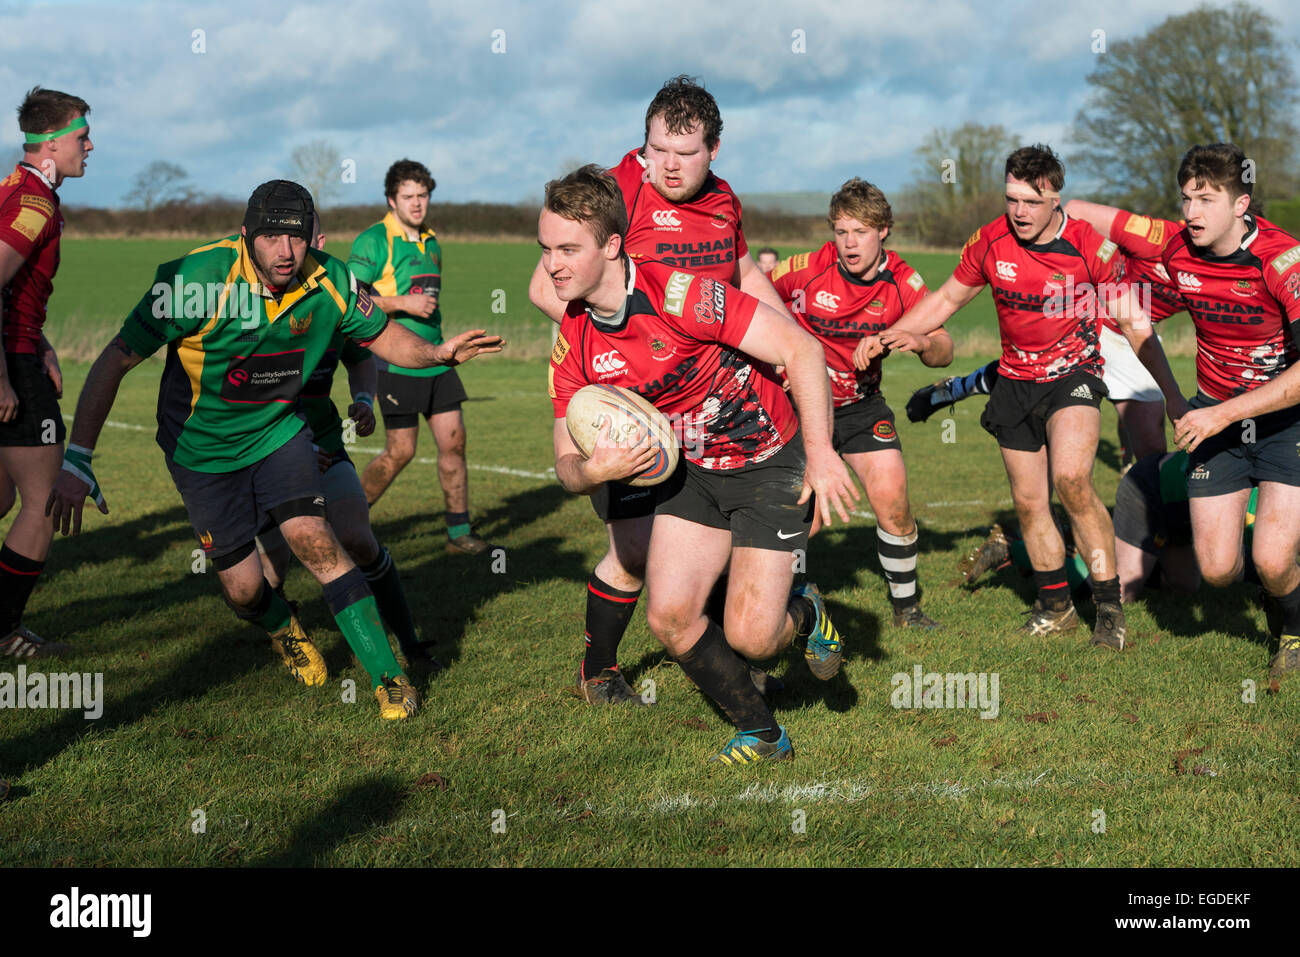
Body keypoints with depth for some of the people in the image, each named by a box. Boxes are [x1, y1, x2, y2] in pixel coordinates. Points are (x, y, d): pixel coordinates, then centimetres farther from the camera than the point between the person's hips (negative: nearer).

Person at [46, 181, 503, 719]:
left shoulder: (329, 282, -16)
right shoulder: (197, 281, -28)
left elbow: (383, 336, 3)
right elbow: (115, 361, -24)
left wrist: (439, 353, -19)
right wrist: (77, 461, -28)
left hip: (278, 431, 2)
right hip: (201, 448, -2)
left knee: (313, 539, -18)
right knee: (243, 589, -1)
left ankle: (387, 678, -7)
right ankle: (283, 629, 38)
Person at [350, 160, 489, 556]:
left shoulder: (431, 244, 16)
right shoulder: (373, 241, -7)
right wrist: (403, 304, -19)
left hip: (435, 359, 7)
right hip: (396, 362, -7)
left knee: (453, 441, 3)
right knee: (400, 451, -4)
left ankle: (459, 533, 12)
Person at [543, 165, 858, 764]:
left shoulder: (680, 294, -27)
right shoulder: (573, 344, -7)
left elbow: (801, 349, -25)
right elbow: (567, 463, -1)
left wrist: (820, 455, -29)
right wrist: (592, 470, -25)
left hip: (770, 463, -6)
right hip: (691, 471, 6)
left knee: (748, 636, -11)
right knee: (669, 616, -7)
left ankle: (805, 614, 27)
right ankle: (761, 734, 15)